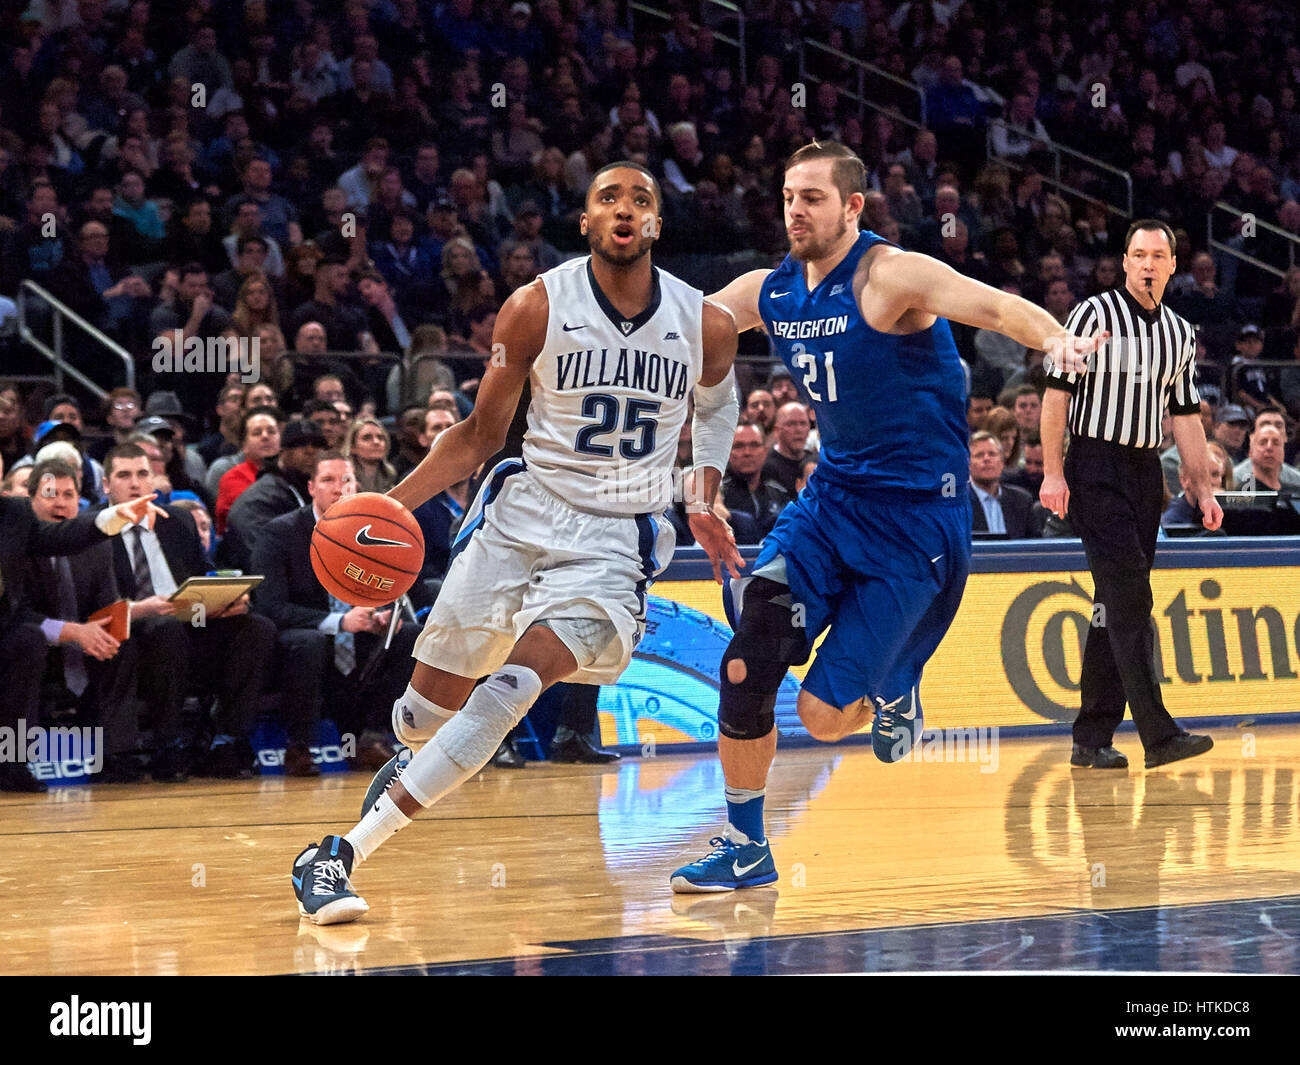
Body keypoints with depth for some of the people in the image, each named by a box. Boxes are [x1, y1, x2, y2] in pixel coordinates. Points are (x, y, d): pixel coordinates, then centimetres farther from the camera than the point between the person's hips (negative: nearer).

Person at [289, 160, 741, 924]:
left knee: (516, 683, -22)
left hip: (619, 539, -1)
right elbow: (482, 433, 2)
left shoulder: (706, 325, -3)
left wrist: (705, 500, 15)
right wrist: (392, 504, -9)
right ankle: (412, 760, 48)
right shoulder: (537, 308, -6)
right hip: (524, 512, 1)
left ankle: (342, 854, -23)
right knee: (437, 689, 6)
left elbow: (719, 400, 22)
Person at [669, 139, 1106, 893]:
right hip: (834, 496, 6)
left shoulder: (889, 277, -17)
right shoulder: (767, 293, 4)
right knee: (748, 664, -14)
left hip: (918, 516, -6)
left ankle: (892, 692, 29)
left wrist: (1054, 337, -51)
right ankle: (746, 849, 2)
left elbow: (994, 306, -32)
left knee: (825, 715, -8)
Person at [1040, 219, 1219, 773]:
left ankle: (1091, 740, 10)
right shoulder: (1094, 314, -5)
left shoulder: (1180, 333, 13)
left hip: (1146, 471, 6)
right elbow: (1057, 392, -7)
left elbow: (1185, 415, 16)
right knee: (1129, 595, -15)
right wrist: (1052, 473, -12)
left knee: (1116, 604, 6)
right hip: (1095, 467, -6)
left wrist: (1203, 489, 10)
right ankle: (1158, 733, -21)